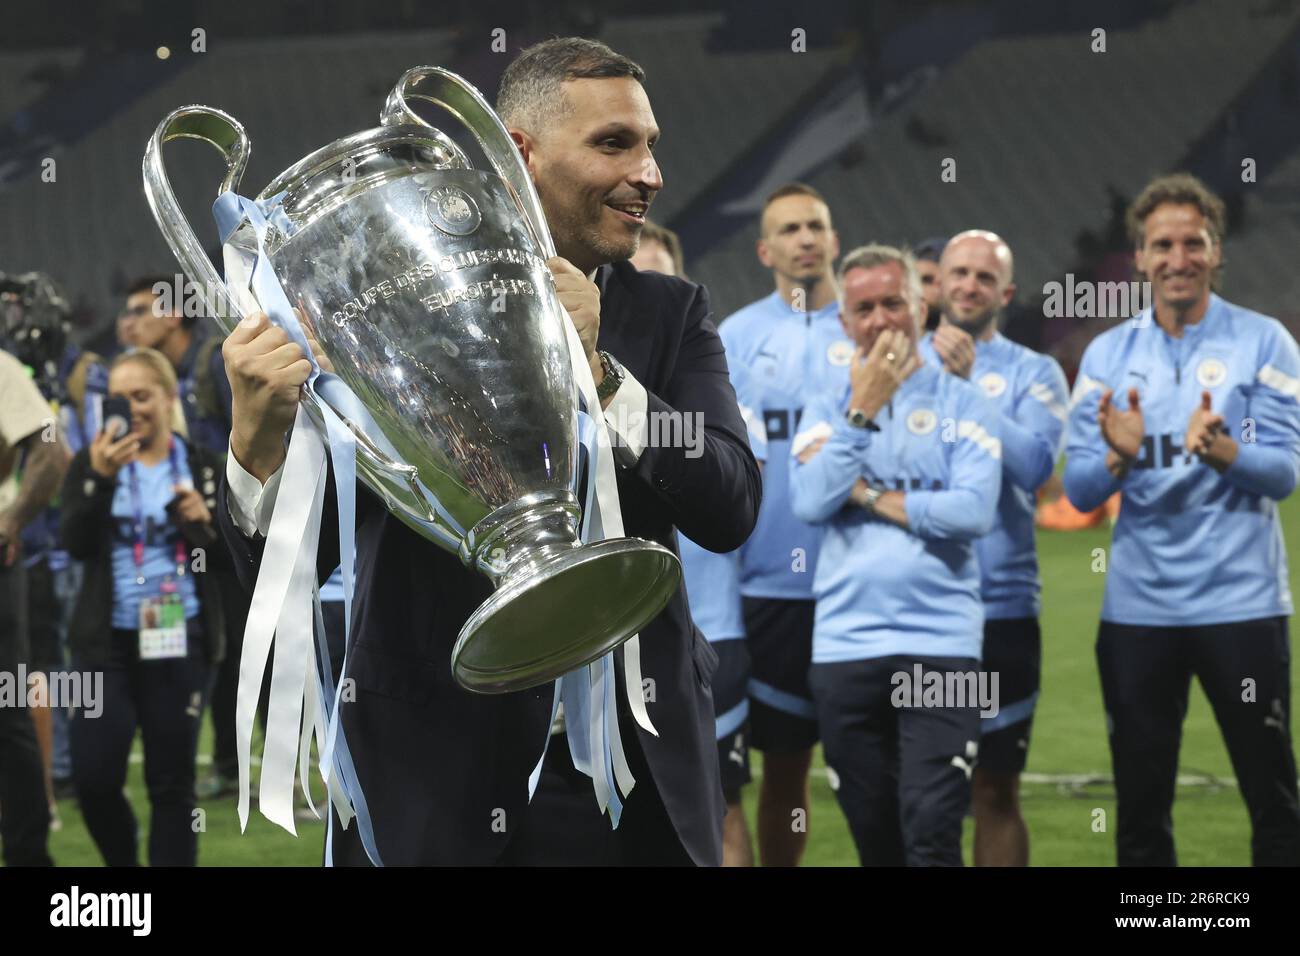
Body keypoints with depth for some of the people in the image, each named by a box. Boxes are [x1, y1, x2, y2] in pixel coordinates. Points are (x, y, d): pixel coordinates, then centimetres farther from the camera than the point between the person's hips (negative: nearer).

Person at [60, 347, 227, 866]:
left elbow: (228, 558, 5)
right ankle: (122, 861, 22)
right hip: (106, 642, 0)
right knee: (94, 780, -4)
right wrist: (102, 478, -22)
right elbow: (76, 542, -8)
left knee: (171, 783, 3)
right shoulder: (90, 462, 4)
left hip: (180, 642, 0)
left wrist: (203, 526, -16)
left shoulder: (203, 469, 4)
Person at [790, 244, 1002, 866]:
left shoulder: (962, 405, 4)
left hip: (940, 645, -3)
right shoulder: (827, 411, 11)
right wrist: (862, 411, -7)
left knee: (932, 833, -13)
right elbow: (811, 504, -6)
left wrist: (866, 494, -7)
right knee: (876, 839, 8)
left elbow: (973, 510, -11)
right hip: (844, 647, 3)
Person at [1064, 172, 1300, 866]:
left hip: (1239, 601, -3)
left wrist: (1221, 450, -30)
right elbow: (1079, 491, 0)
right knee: (1140, 807, 9)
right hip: (1137, 607, 3)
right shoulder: (1108, 354, 5)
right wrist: (1119, 458, -22)